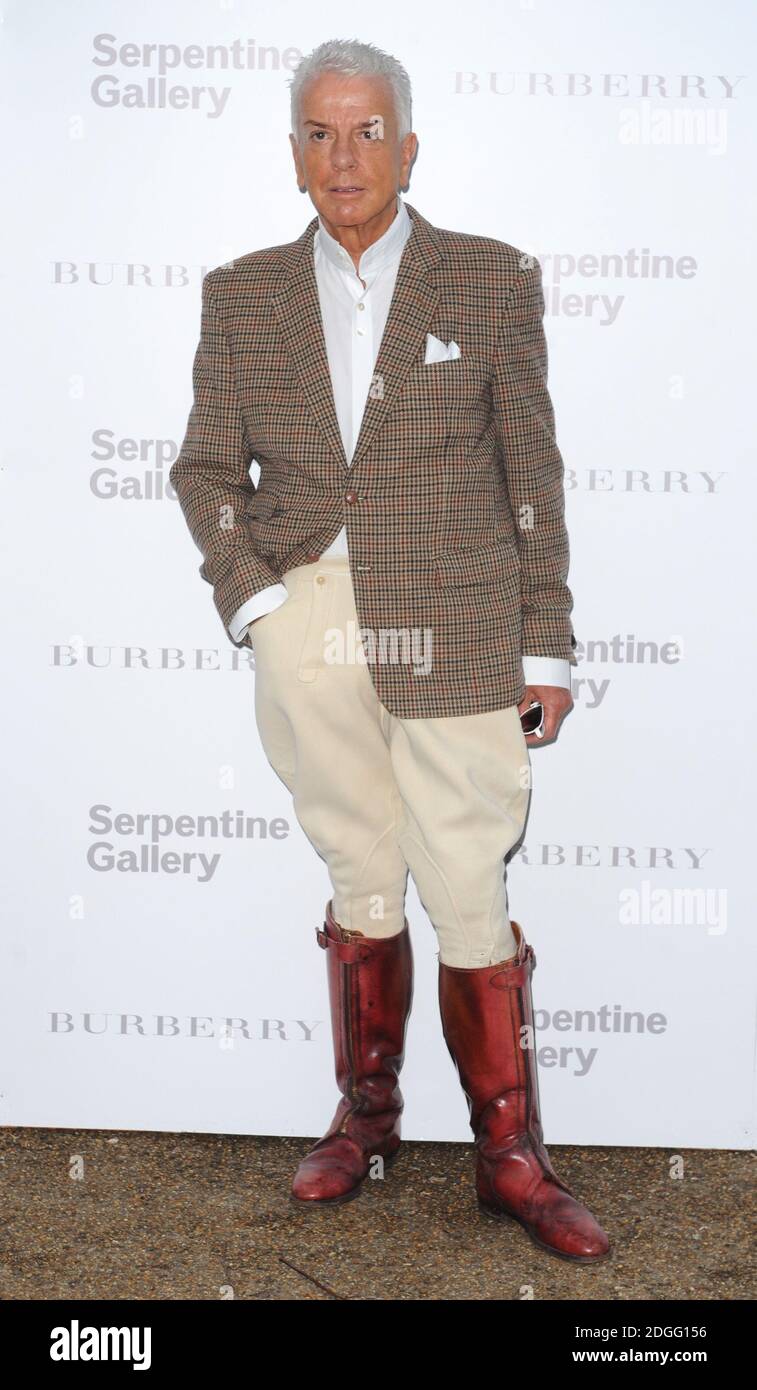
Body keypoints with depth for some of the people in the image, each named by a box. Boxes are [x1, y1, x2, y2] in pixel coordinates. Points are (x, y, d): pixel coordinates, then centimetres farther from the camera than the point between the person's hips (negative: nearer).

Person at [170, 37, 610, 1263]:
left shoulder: (492, 282, 0)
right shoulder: (242, 297, 6)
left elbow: (532, 474, 1)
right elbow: (207, 469, 10)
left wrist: (546, 647, 0)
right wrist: (253, 602, -4)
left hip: (454, 641, -2)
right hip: (310, 642, 2)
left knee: (470, 898, 1)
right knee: (360, 886, 13)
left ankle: (511, 1157, 17)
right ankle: (366, 1115, 32)